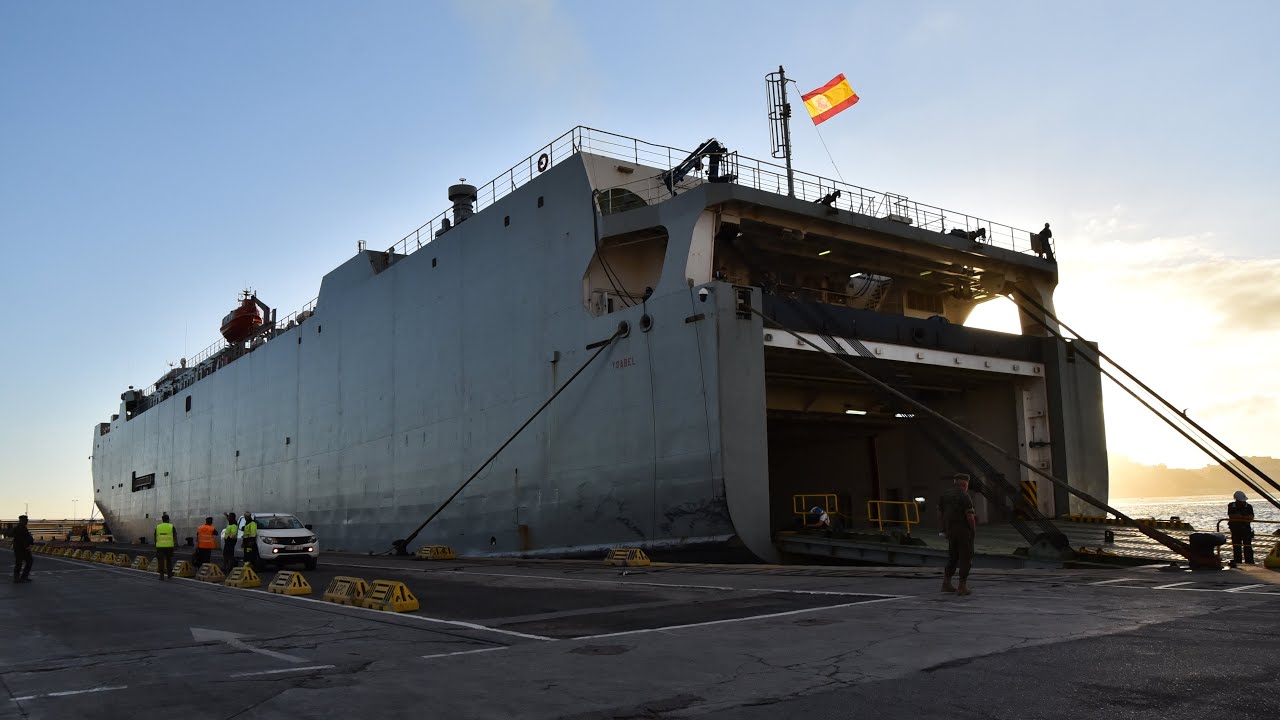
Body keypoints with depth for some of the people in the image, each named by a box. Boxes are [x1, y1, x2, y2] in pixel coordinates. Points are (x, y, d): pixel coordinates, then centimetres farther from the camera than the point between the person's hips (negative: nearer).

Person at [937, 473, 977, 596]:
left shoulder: (945, 496, 9)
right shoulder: (965, 497, -12)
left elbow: (940, 514, 11)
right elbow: (969, 516, -17)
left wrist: (943, 529, 18)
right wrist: (973, 529, -3)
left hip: (950, 530, 7)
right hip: (964, 530, -7)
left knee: (952, 557, 17)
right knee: (966, 557, 1)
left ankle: (946, 583, 17)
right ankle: (962, 586, 0)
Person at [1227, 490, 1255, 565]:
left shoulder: (1249, 506, 1)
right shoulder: (1231, 506, 1)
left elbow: (1251, 518, -10)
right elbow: (1230, 516, -10)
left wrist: (1238, 516, -18)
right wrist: (1244, 517, -13)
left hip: (1246, 529, -1)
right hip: (1235, 529, 1)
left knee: (1247, 546, -3)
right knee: (1236, 547, 5)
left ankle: (1249, 561, -2)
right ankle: (1237, 561, 10)